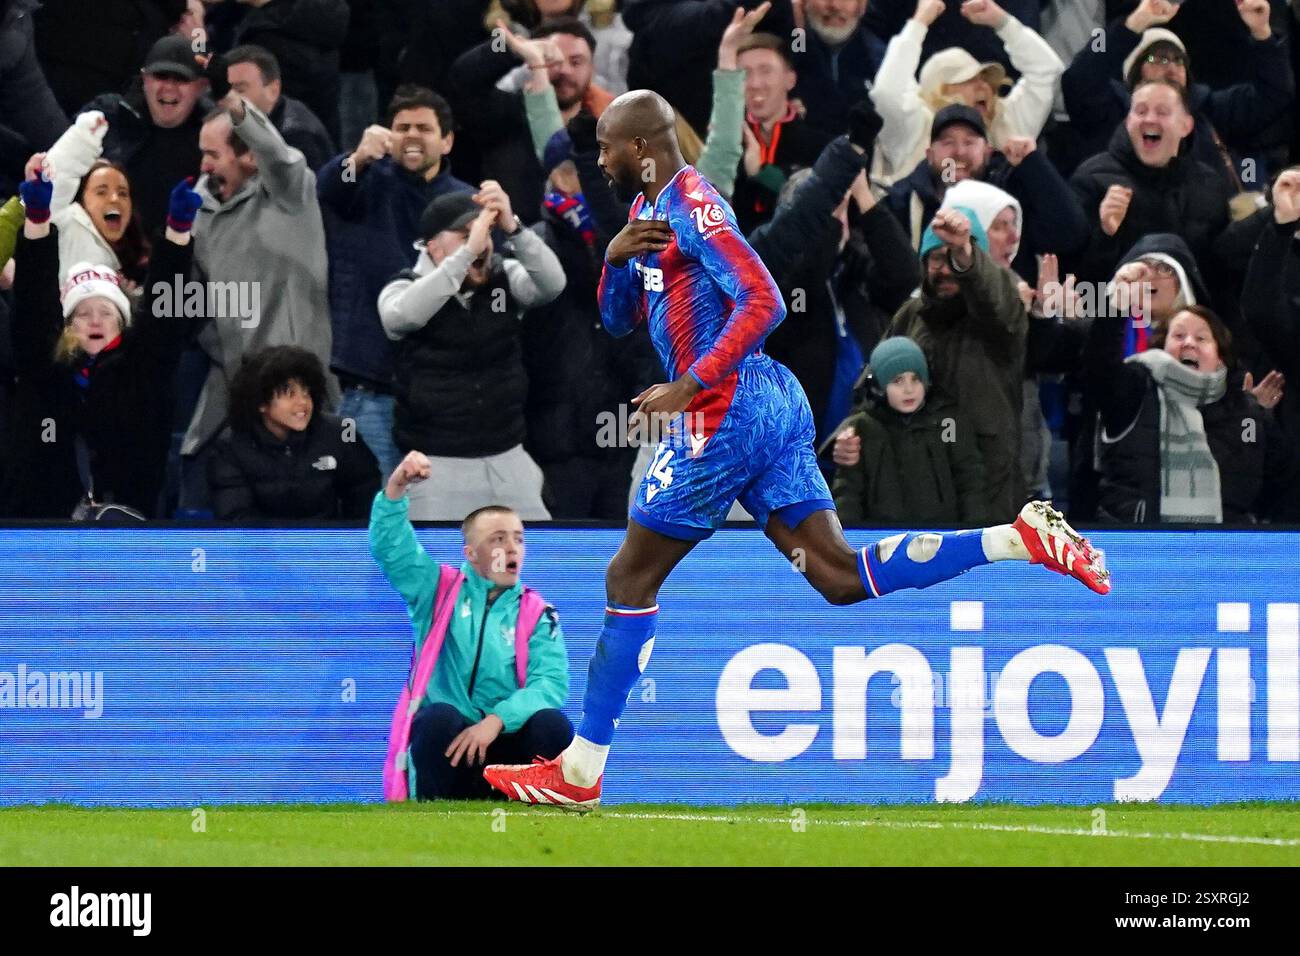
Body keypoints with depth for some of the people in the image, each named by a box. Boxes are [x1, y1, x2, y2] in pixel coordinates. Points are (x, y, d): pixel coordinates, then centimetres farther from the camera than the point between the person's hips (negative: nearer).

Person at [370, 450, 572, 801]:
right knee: (440, 717, -34)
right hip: (444, 743, -1)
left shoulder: (536, 613, 9)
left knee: (552, 723, -28)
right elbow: (390, 547, -3)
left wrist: (496, 721, -25)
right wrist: (396, 489, -22)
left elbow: (550, 682, -7)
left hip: (507, 743, 1)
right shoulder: (439, 591, 11)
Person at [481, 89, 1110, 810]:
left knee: (631, 580, -2)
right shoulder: (650, 209, 18)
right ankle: (1020, 538, -8)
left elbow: (761, 301, -22)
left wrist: (690, 386, -25)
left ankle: (580, 772, 2)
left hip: (723, 414, -10)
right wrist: (617, 257, 2)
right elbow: (617, 319, 22)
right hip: (773, 402, 10)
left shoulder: (692, 206, -12)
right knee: (843, 579, 2)